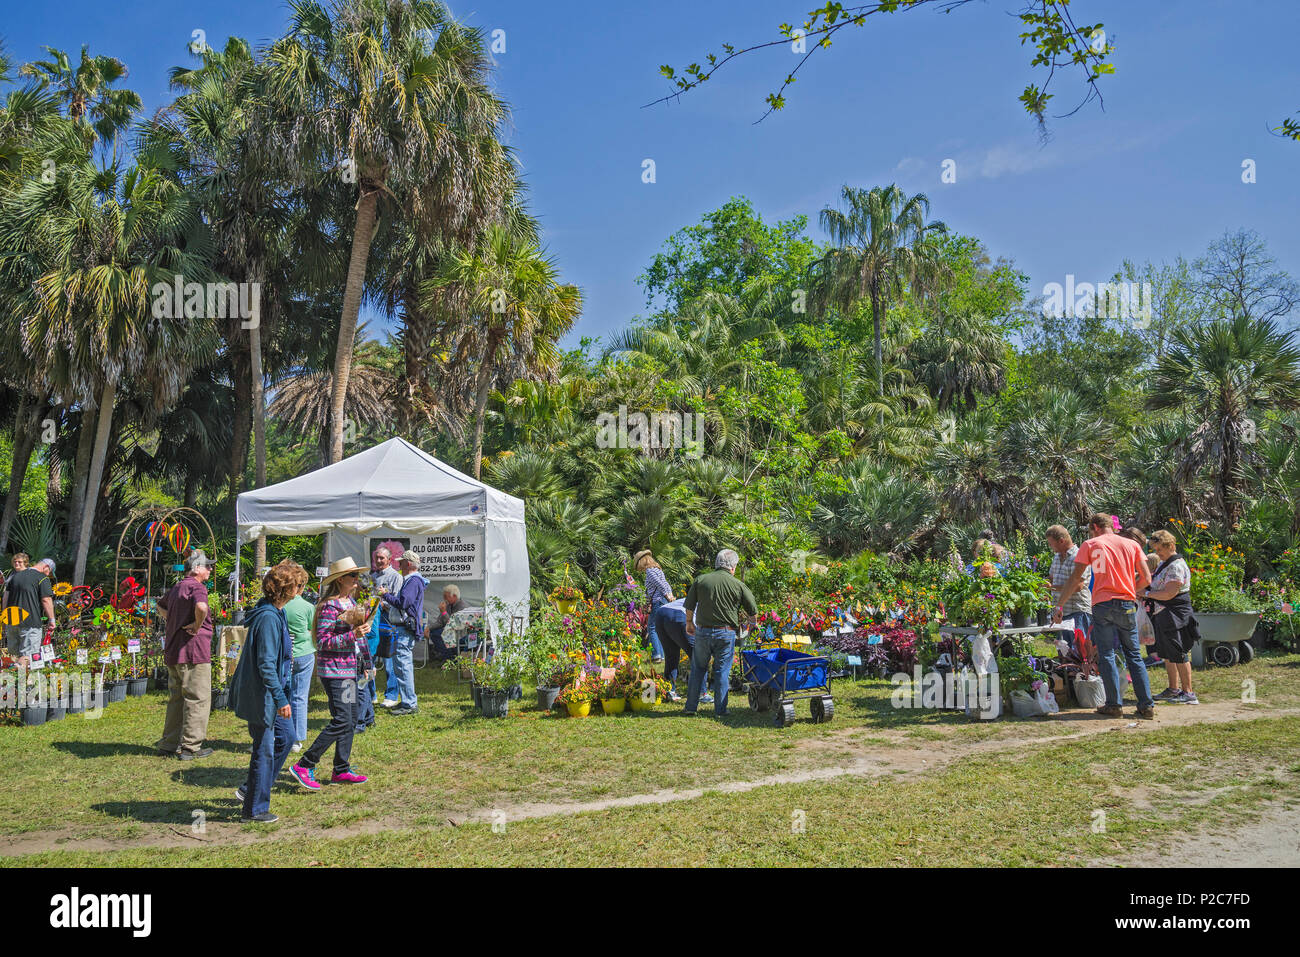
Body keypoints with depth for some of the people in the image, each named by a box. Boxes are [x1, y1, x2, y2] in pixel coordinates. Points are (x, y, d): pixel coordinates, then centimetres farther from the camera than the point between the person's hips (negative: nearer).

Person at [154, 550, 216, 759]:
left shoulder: (176, 588, 16)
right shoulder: (196, 587, -13)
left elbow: (161, 606, 35)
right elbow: (201, 607, -35)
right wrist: (197, 626, -18)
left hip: (173, 653, 9)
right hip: (193, 651, -9)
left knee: (176, 699, 17)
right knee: (198, 699, -1)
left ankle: (168, 743, 22)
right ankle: (190, 747, 2)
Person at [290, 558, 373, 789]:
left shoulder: (351, 601, 13)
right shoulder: (329, 606, -15)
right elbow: (324, 641, -19)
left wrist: (364, 663, 24)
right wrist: (352, 635, -27)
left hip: (350, 669, 9)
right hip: (334, 669, -9)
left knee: (350, 721, 10)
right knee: (341, 721, -11)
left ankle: (342, 770, 19)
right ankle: (304, 766, -2)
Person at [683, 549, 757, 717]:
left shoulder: (700, 580, 1)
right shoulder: (738, 585, -2)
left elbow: (689, 607, 2)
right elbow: (753, 611, 4)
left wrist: (689, 623, 19)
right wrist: (749, 622, 25)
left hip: (702, 631, 2)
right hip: (726, 633, -1)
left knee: (698, 669, 14)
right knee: (722, 671, 7)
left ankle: (691, 707, 16)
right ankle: (720, 710, 10)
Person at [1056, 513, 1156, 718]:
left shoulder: (1090, 545, 2)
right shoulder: (1132, 545, 9)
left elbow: (1075, 579, -2)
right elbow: (1146, 579, 6)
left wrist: (1059, 606, 1)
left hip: (1103, 605, -3)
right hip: (1127, 605, 3)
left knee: (1107, 655, 3)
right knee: (1134, 655, 10)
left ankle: (1114, 705, 2)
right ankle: (1147, 705, 8)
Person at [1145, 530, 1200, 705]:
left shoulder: (1176, 566, -17)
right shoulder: (1164, 563, 15)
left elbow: (1169, 594, -22)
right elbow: (1156, 585, 26)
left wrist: (1147, 594, -14)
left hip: (1175, 616, -10)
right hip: (1162, 616, 10)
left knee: (1178, 654, -6)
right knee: (1168, 654, 15)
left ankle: (1188, 693, 0)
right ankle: (1173, 689, 23)